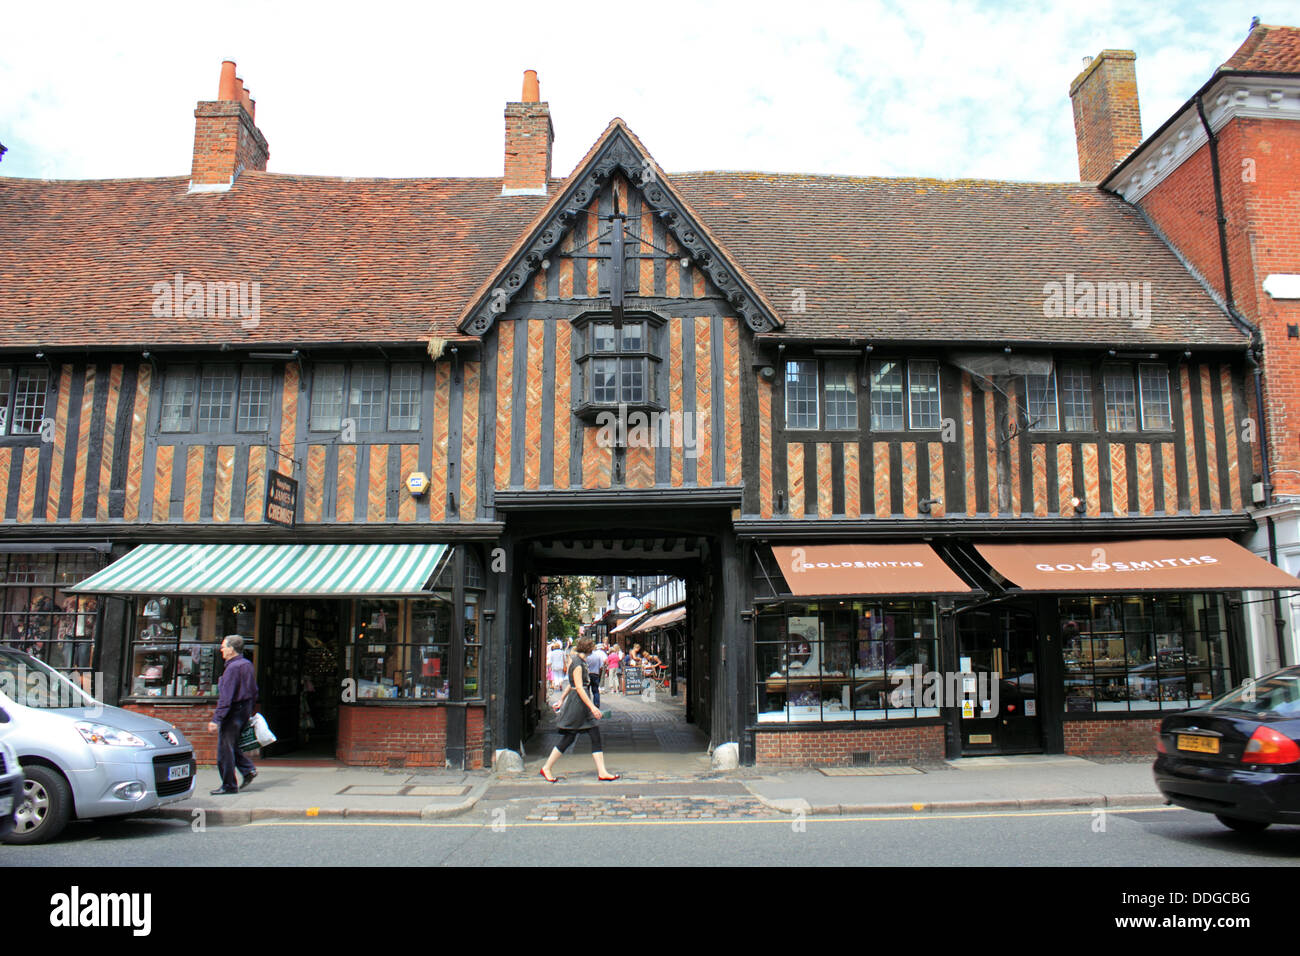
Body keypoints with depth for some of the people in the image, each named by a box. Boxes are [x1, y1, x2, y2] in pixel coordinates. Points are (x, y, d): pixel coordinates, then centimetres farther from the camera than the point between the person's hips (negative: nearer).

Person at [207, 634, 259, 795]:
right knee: (233, 745, 19)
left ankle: (229, 785, 5)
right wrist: (249, 711, 24)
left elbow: (226, 697, -22)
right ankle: (248, 769, 9)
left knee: (225, 749, 0)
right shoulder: (247, 664, 10)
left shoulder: (232, 668, -18)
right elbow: (254, 691, 16)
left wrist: (216, 719, -22)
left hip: (233, 712, -9)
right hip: (245, 710, 9)